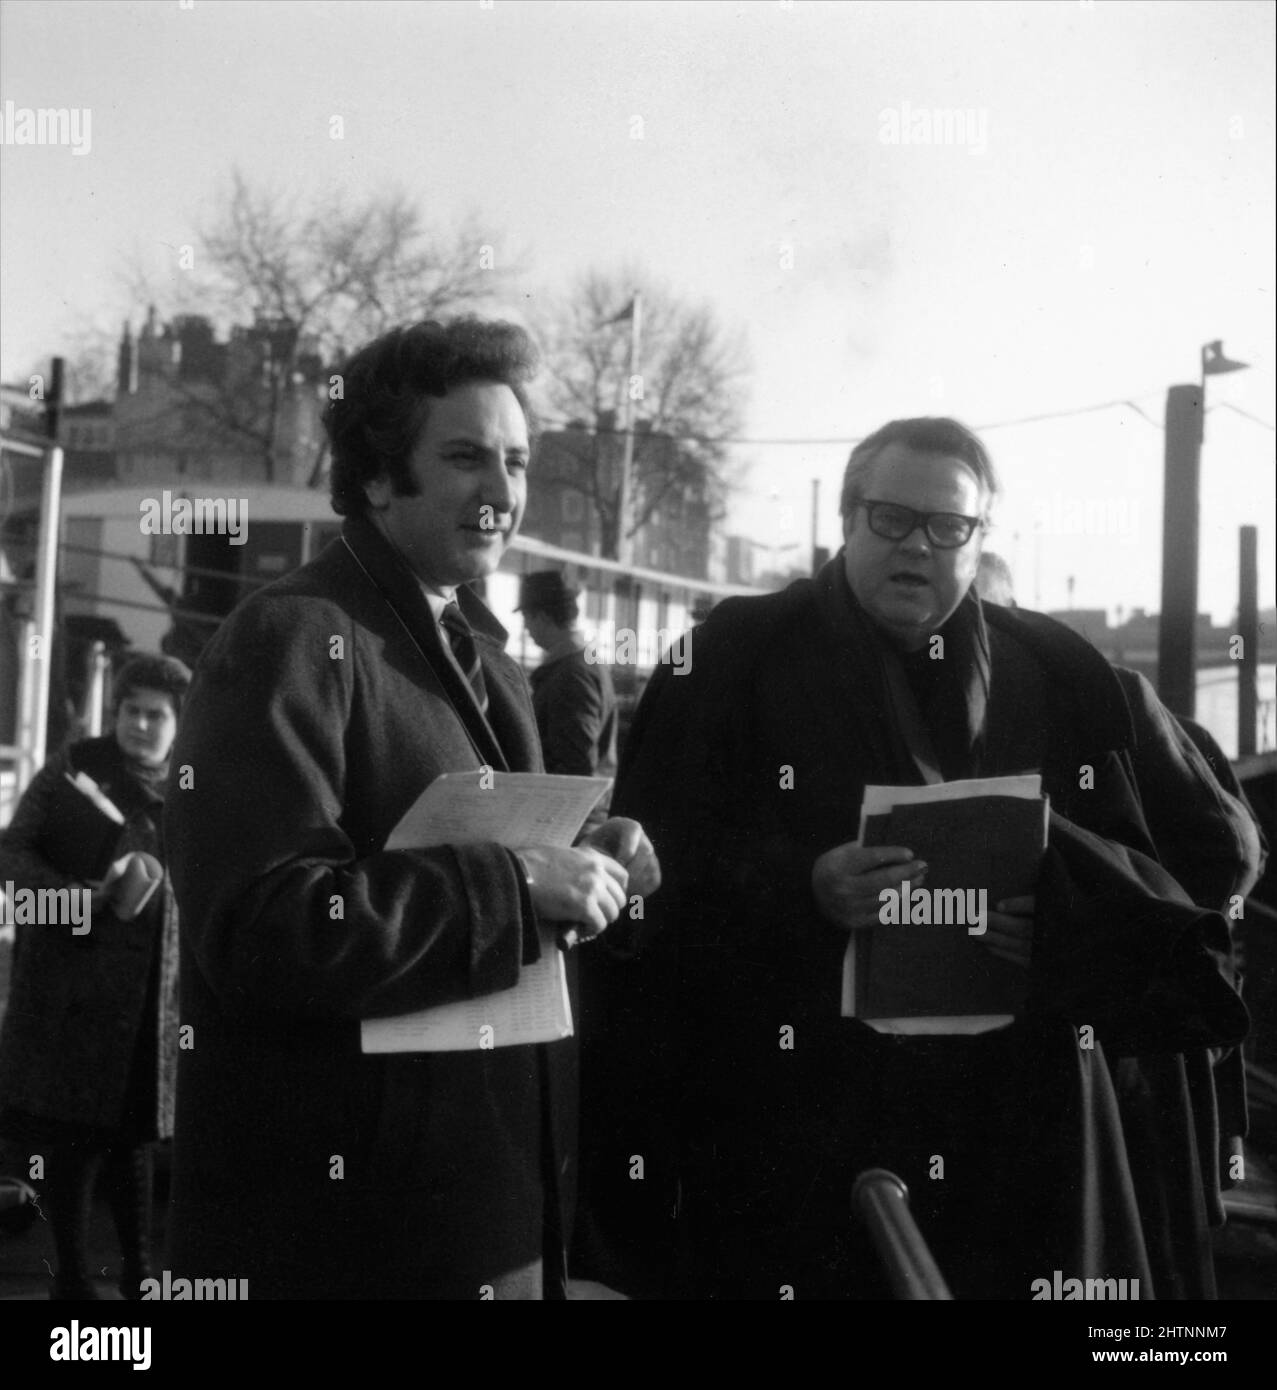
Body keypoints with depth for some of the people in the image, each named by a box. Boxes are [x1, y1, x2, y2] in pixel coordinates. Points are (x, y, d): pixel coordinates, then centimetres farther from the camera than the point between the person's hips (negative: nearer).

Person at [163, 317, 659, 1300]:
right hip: (342, 1197, -8)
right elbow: (262, 926, -24)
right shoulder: (292, 640, -15)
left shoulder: (482, 656, 14)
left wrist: (584, 869, 4)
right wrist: (517, 883, -24)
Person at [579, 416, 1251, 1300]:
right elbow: (661, 865, -4)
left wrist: (1059, 913, -13)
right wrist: (804, 889, -20)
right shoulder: (737, 656, 1)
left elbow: (1138, 871, 8)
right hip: (802, 1105, -2)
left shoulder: (1060, 677, 10)